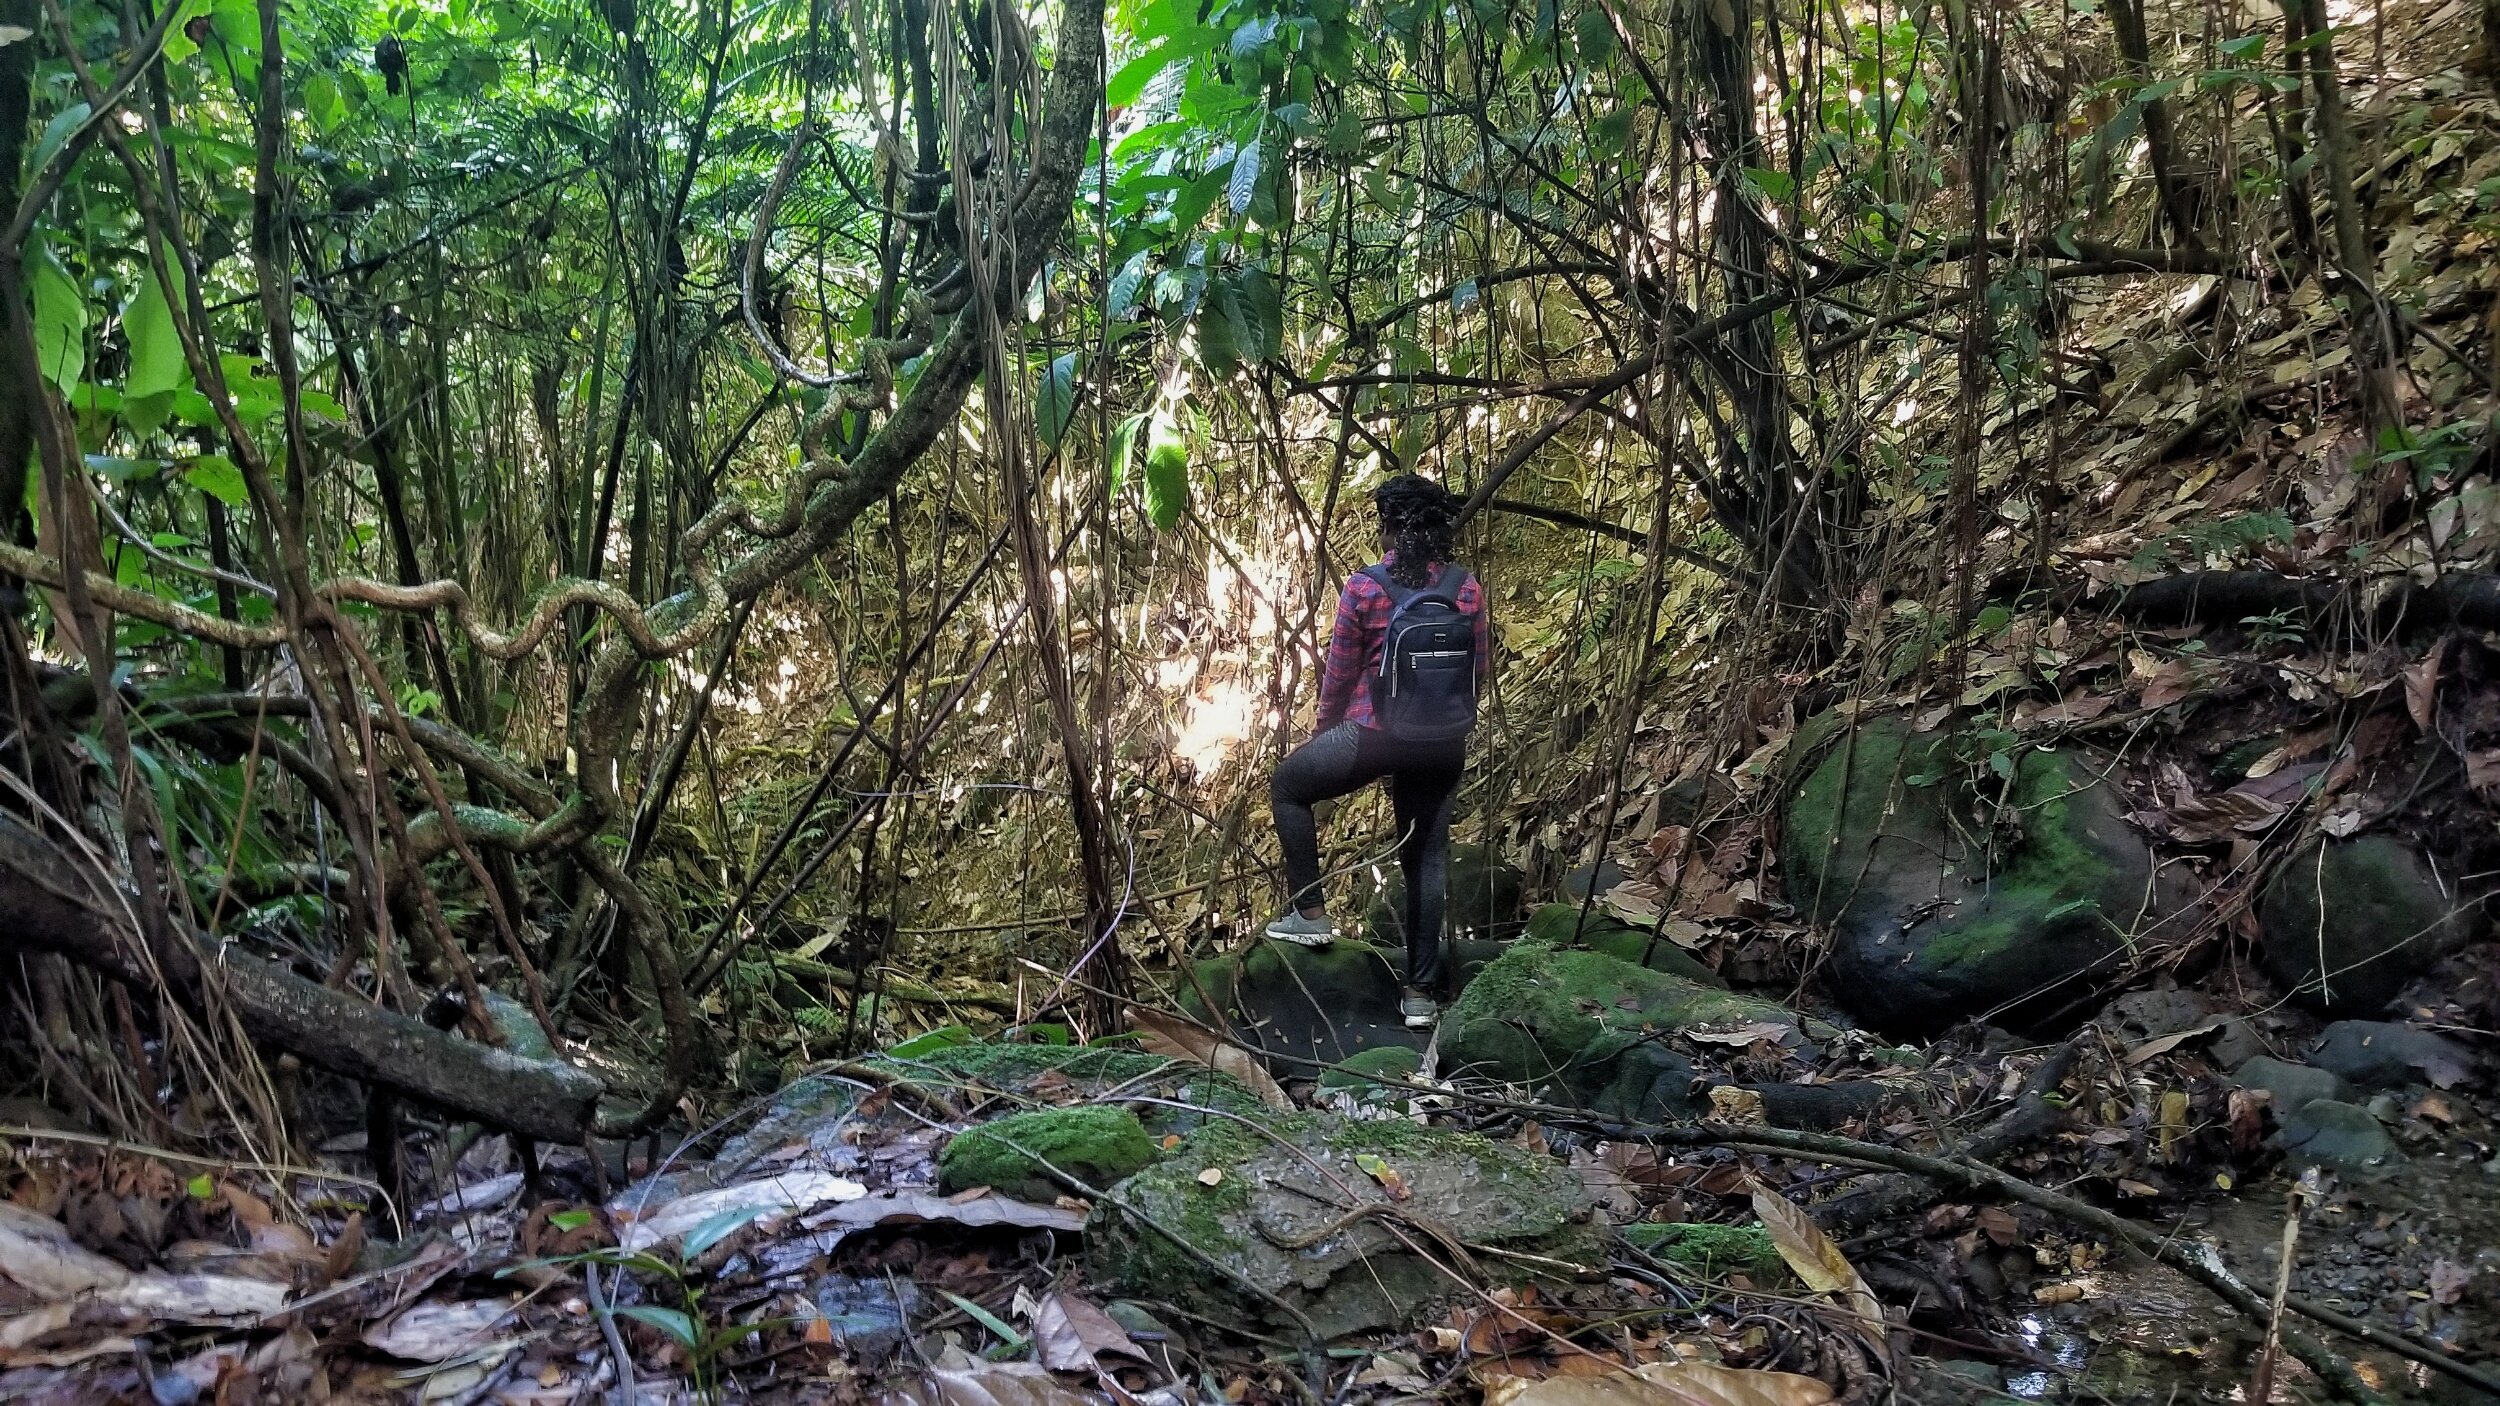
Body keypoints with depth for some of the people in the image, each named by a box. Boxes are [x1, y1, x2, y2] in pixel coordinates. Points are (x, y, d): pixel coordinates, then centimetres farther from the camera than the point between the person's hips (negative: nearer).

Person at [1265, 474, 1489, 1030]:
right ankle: (1423, 991, 18)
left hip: (1373, 735, -4)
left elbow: (1339, 672, -4)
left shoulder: (1365, 588, -13)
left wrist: (1324, 728, 14)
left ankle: (1309, 912, 18)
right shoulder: (1466, 588, -3)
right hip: (1445, 745, 4)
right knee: (1428, 858, 15)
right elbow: (1480, 669, 6)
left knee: (1287, 786, 21)